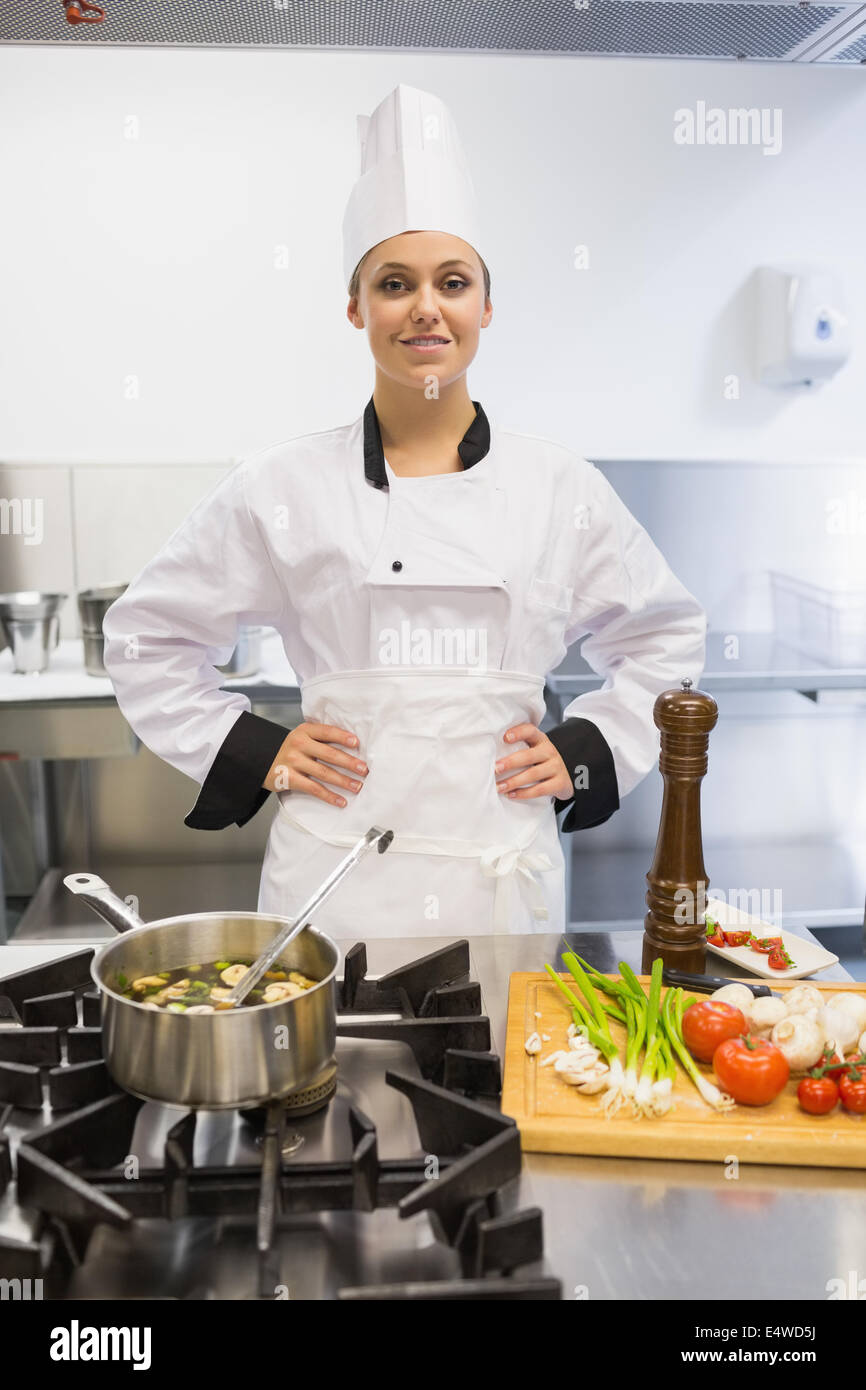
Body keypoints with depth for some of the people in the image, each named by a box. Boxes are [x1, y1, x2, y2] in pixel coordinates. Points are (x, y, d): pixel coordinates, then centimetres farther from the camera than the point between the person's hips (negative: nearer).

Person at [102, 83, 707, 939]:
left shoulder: (561, 488, 1)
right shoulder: (282, 488, -2)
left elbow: (666, 637, 14)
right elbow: (146, 637, 8)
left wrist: (584, 752, 3)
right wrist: (253, 752, -1)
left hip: (503, 881, 1)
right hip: (335, 879, -1)